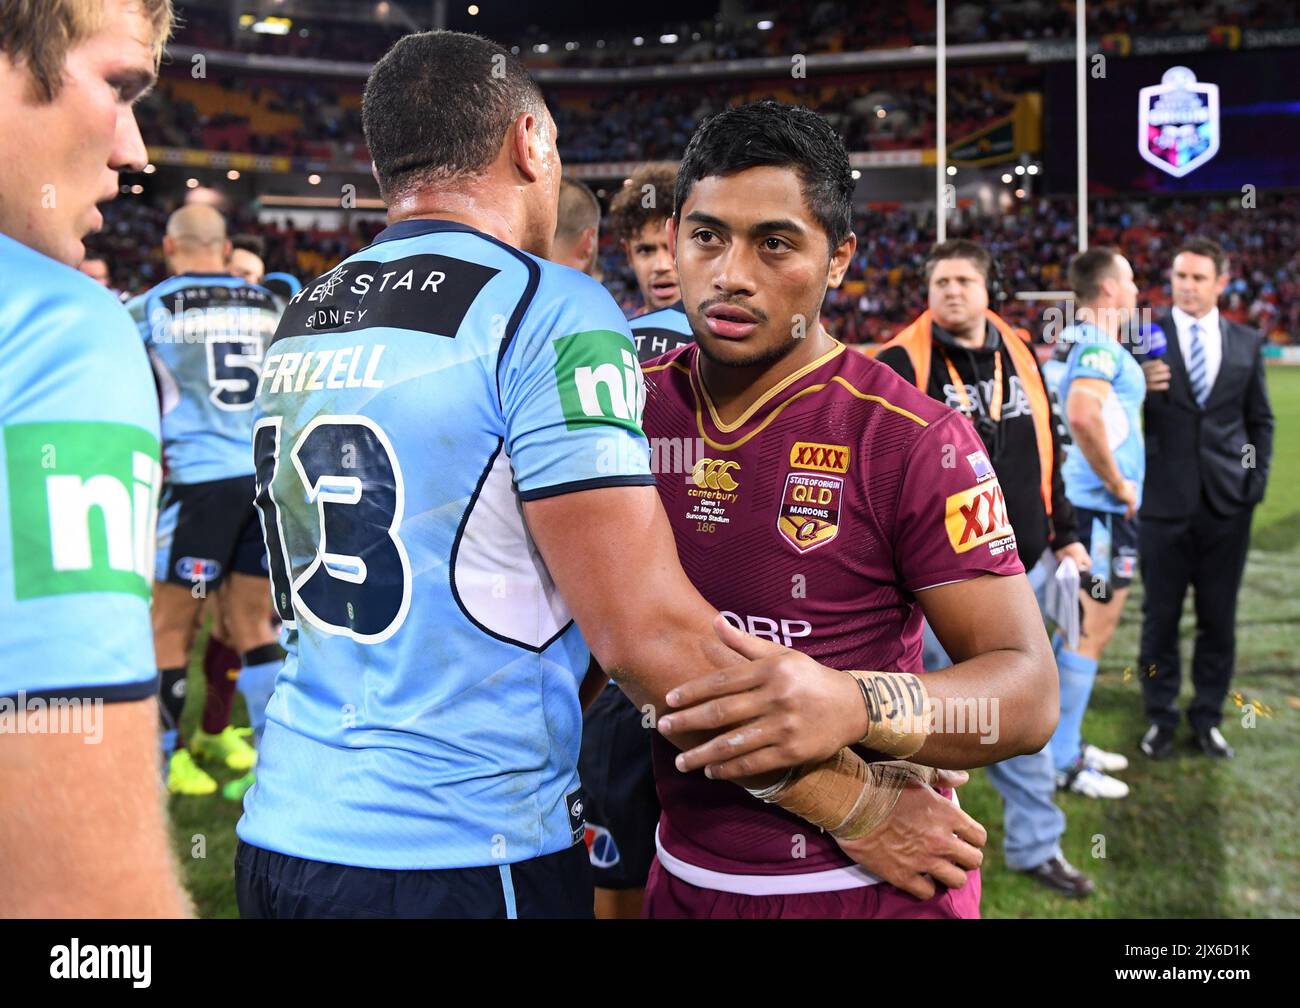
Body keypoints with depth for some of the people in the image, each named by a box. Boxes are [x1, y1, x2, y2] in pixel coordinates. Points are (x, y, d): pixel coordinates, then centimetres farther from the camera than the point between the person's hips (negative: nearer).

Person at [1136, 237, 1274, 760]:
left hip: (1227, 503, 2)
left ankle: (1208, 717, 23)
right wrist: (1139, 387, -22)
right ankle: (1160, 717, 20)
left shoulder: (1246, 342, 8)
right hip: (1164, 501, -2)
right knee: (1160, 616, 6)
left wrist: (1257, 481, 4)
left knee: (1218, 618, 9)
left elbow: (1260, 420, 14)